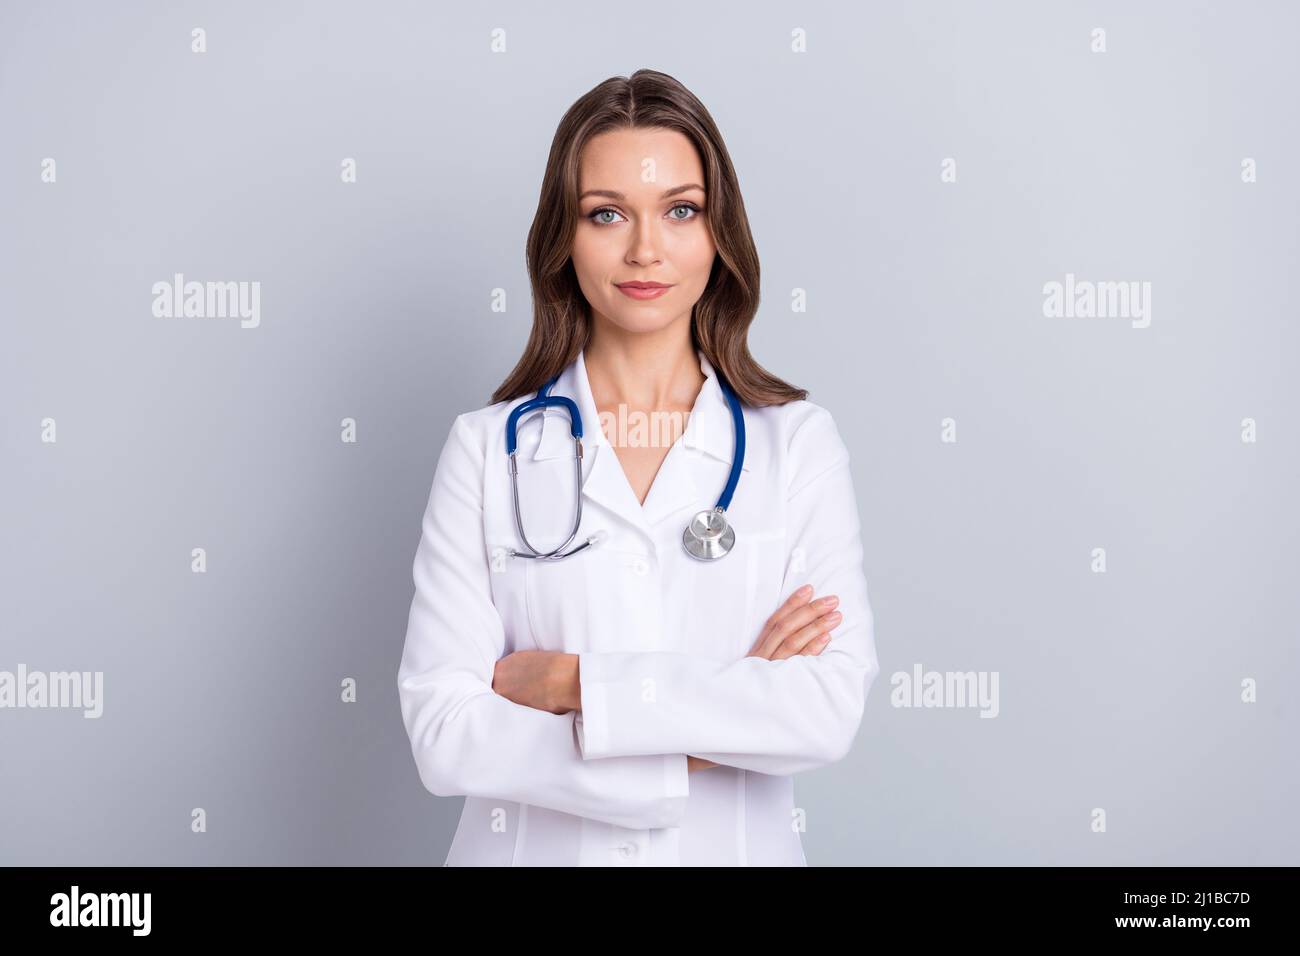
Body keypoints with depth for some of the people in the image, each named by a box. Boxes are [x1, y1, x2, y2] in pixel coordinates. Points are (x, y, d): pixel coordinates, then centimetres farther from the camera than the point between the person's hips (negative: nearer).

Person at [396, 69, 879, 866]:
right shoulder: (487, 448, -6)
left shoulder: (800, 443, -6)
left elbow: (833, 709, -16)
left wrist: (574, 682, -18)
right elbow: (442, 729, -14)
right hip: (534, 843, 0)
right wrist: (726, 707, -17)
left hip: (737, 845, 1)